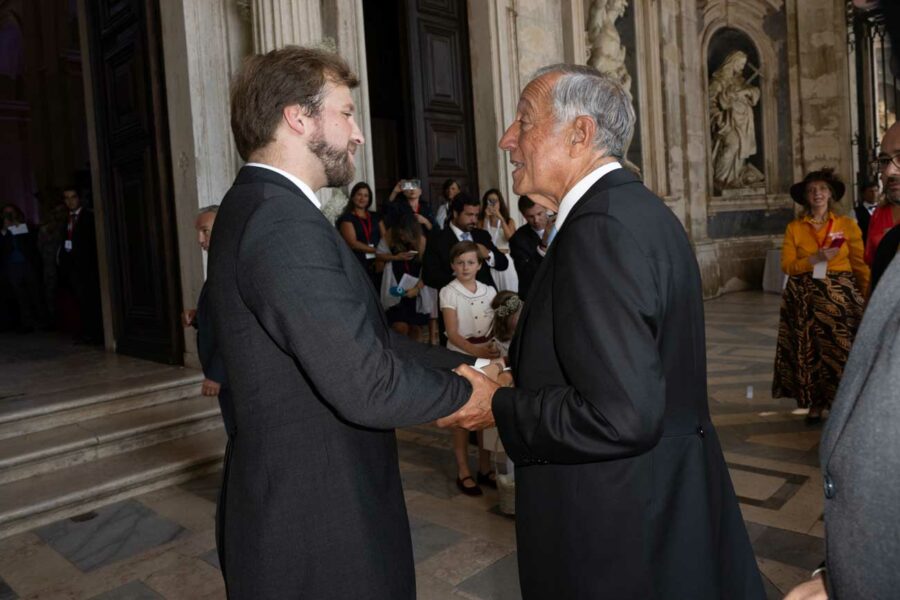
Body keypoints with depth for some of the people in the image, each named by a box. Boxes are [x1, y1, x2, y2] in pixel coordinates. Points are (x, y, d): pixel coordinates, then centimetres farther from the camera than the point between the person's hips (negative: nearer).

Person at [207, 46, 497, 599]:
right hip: (314, 527, -9)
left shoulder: (262, 208, 8)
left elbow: (368, 337, 6)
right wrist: (465, 394, -10)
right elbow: (367, 387, -28)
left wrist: (470, 365, 0)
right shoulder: (284, 224, -25)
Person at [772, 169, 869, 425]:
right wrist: (815, 259, -15)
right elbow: (787, 265, -1)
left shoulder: (848, 225, 4)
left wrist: (869, 296, -7)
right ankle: (815, 403, 13)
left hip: (841, 297, 0)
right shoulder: (794, 227, 5)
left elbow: (860, 265, 0)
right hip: (805, 299, 1)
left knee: (841, 349, -3)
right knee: (810, 350, 3)